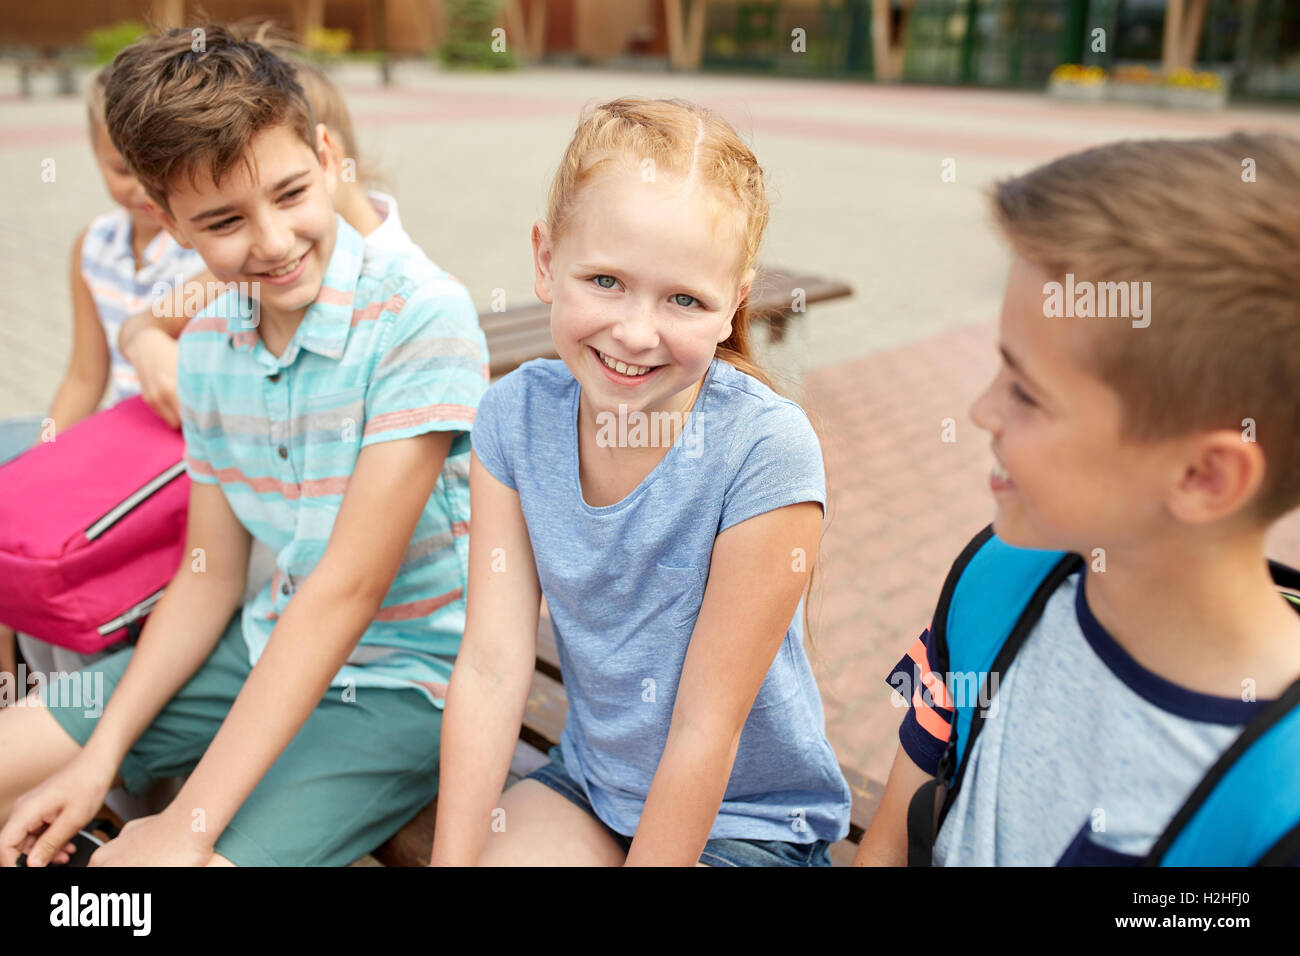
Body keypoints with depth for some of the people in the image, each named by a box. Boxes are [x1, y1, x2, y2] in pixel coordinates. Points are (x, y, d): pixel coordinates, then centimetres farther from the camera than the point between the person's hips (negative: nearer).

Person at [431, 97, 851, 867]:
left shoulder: (766, 450, -27)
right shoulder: (517, 416, -13)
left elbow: (706, 729, -22)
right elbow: (491, 668, -12)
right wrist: (452, 858, -13)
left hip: (748, 821, -4)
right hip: (590, 785, 4)